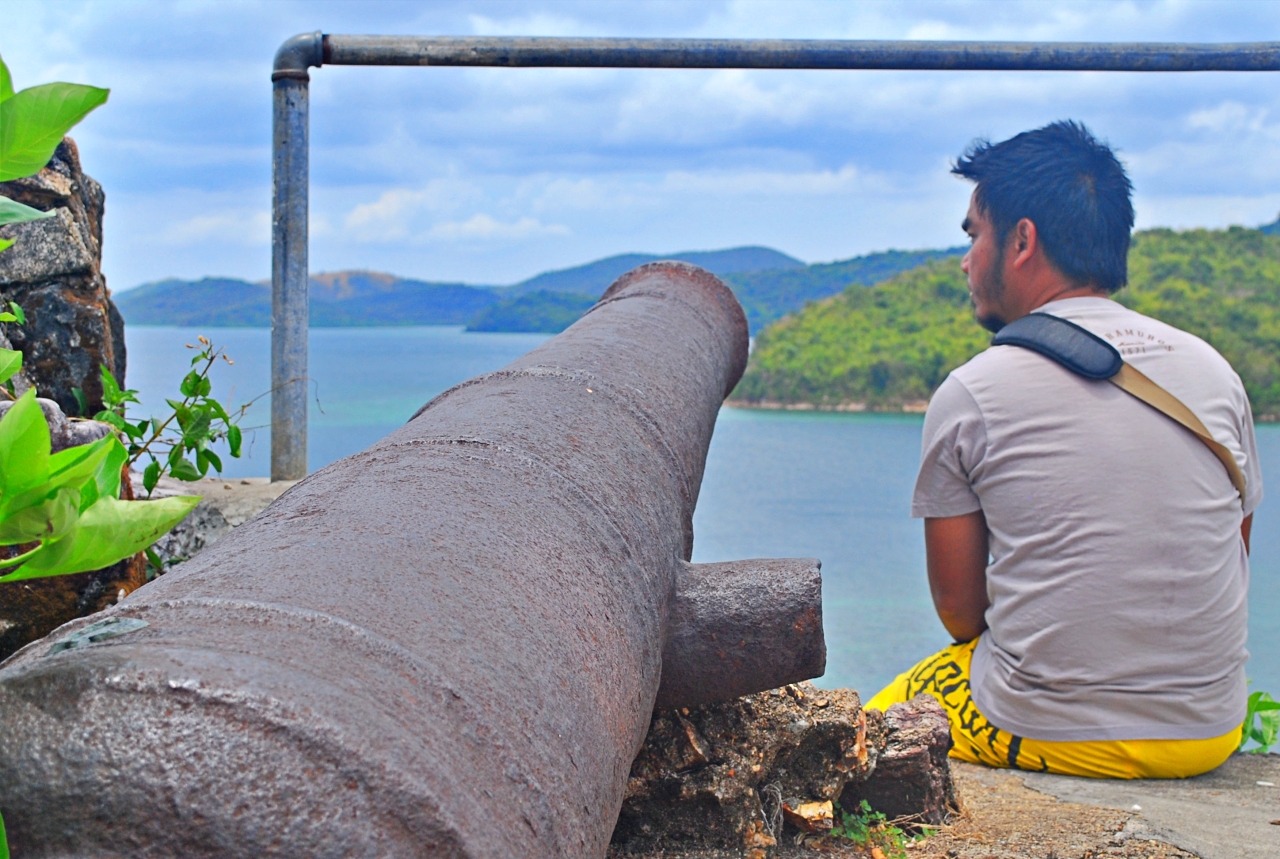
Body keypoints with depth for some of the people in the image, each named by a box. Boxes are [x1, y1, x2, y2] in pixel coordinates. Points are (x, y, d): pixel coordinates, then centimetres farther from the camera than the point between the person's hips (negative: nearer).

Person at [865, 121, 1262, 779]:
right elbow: (1232, 565, 11)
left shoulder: (967, 395, -9)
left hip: (1046, 736, -4)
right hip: (1210, 736, 4)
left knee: (873, 726, 22)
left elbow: (959, 610, -3)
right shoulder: (1214, 370, 2)